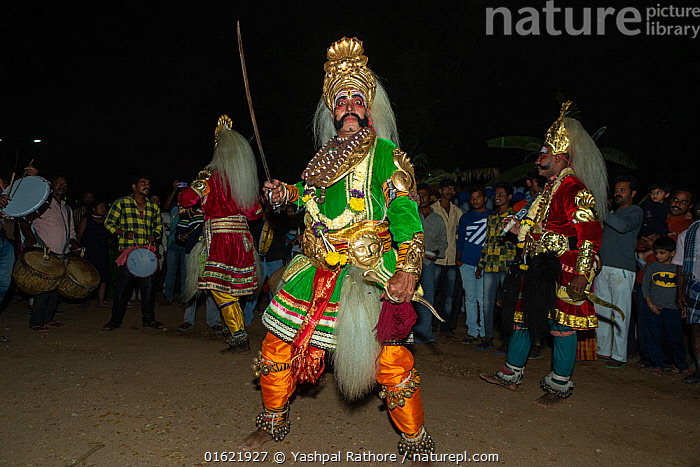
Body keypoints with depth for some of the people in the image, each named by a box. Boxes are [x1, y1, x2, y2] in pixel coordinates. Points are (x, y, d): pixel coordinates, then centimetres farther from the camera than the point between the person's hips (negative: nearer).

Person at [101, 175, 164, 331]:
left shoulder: (154, 207, 14)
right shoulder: (121, 203, 4)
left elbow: (158, 225, 25)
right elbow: (109, 223, 6)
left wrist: (154, 236, 4)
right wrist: (124, 233, -9)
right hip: (127, 251, -3)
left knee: (148, 285, 4)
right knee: (123, 286, -1)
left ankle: (148, 319, 16)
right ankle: (116, 319, 13)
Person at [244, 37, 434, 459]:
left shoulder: (387, 156, 0)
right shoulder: (323, 158, 16)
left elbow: (405, 215, -9)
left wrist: (408, 269, -22)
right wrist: (287, 194, 11)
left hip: (370, 273, -5)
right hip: (317, 270, 6)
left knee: (389, 357, -13)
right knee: (277, 344, 9)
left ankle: (417, 443, 13)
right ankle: (274, 424, 34)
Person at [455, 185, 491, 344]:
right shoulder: (465, 218, 15)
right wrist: (459, 259, 7)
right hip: (466, 263, 3)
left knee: (483, 300, -3)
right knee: (470, 298, 5)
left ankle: (484, 333, 7)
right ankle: (472, 332, 12)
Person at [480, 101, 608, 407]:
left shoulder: (576, 190, -12)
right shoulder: (548, 190, 18)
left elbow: (590, 235, -19)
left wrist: (581, 275, -24)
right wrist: (521, 231, 16)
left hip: (562, 272, -10)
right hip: (535, 268, 10)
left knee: (561, 327, 1)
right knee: (521, 317, 13)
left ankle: (559, 386, 16)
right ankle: (511, 374, 26)